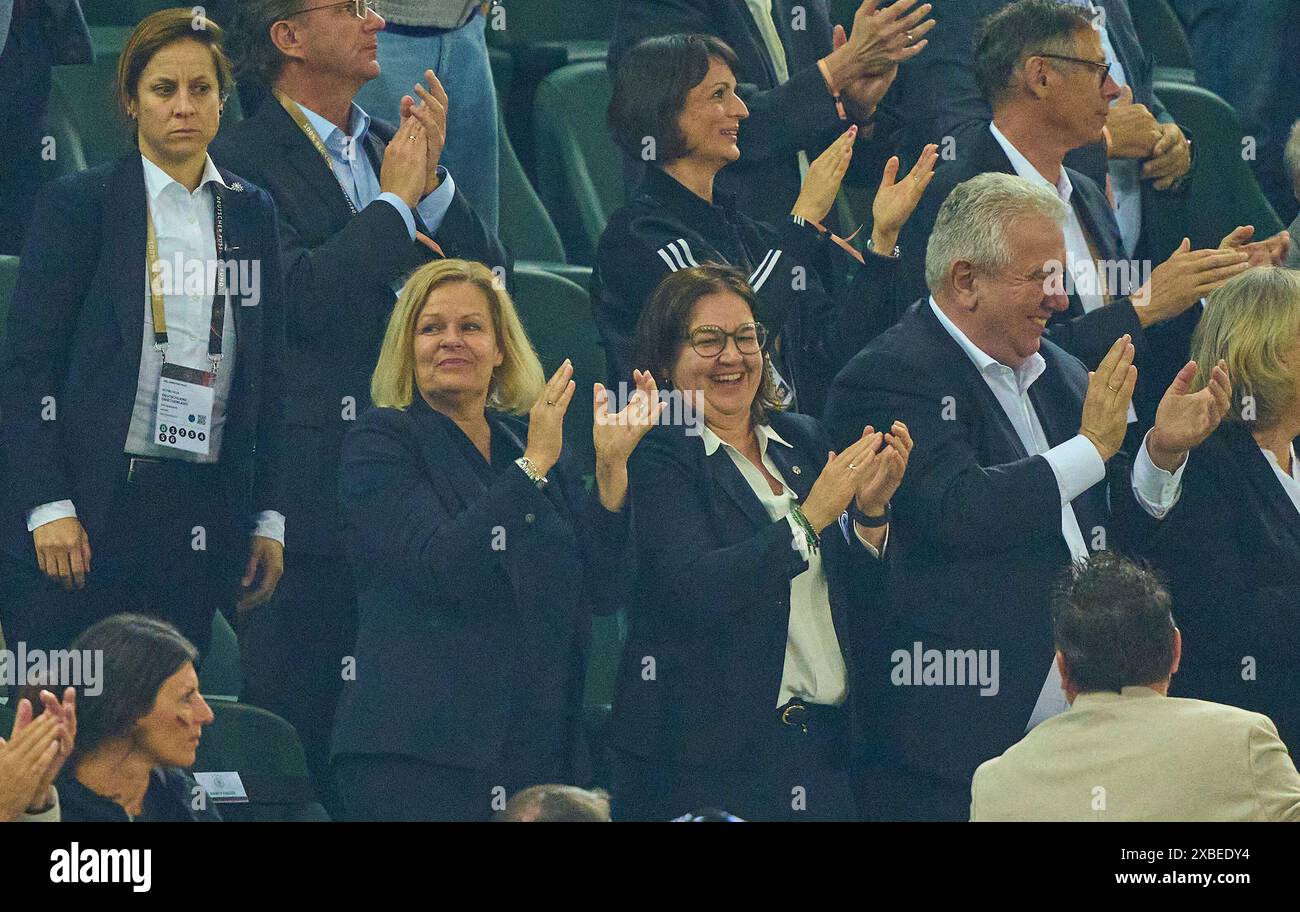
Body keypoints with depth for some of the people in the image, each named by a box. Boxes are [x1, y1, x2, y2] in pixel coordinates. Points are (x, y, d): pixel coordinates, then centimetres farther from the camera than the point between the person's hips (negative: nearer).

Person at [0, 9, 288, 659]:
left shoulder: (250, 213, 12)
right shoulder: (77, 205, -1)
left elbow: (269, 374, 15)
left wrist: (268, 518, 9)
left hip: (202, 517, 4)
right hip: (87, 509, -4)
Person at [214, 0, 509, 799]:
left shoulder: (392, 147, 16)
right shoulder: (247, 160, -7)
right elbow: (302, 296, -21)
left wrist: (432, 180, -2)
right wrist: (394, 201, -11)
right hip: (313, 484, -7)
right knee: (299, 707, -3)